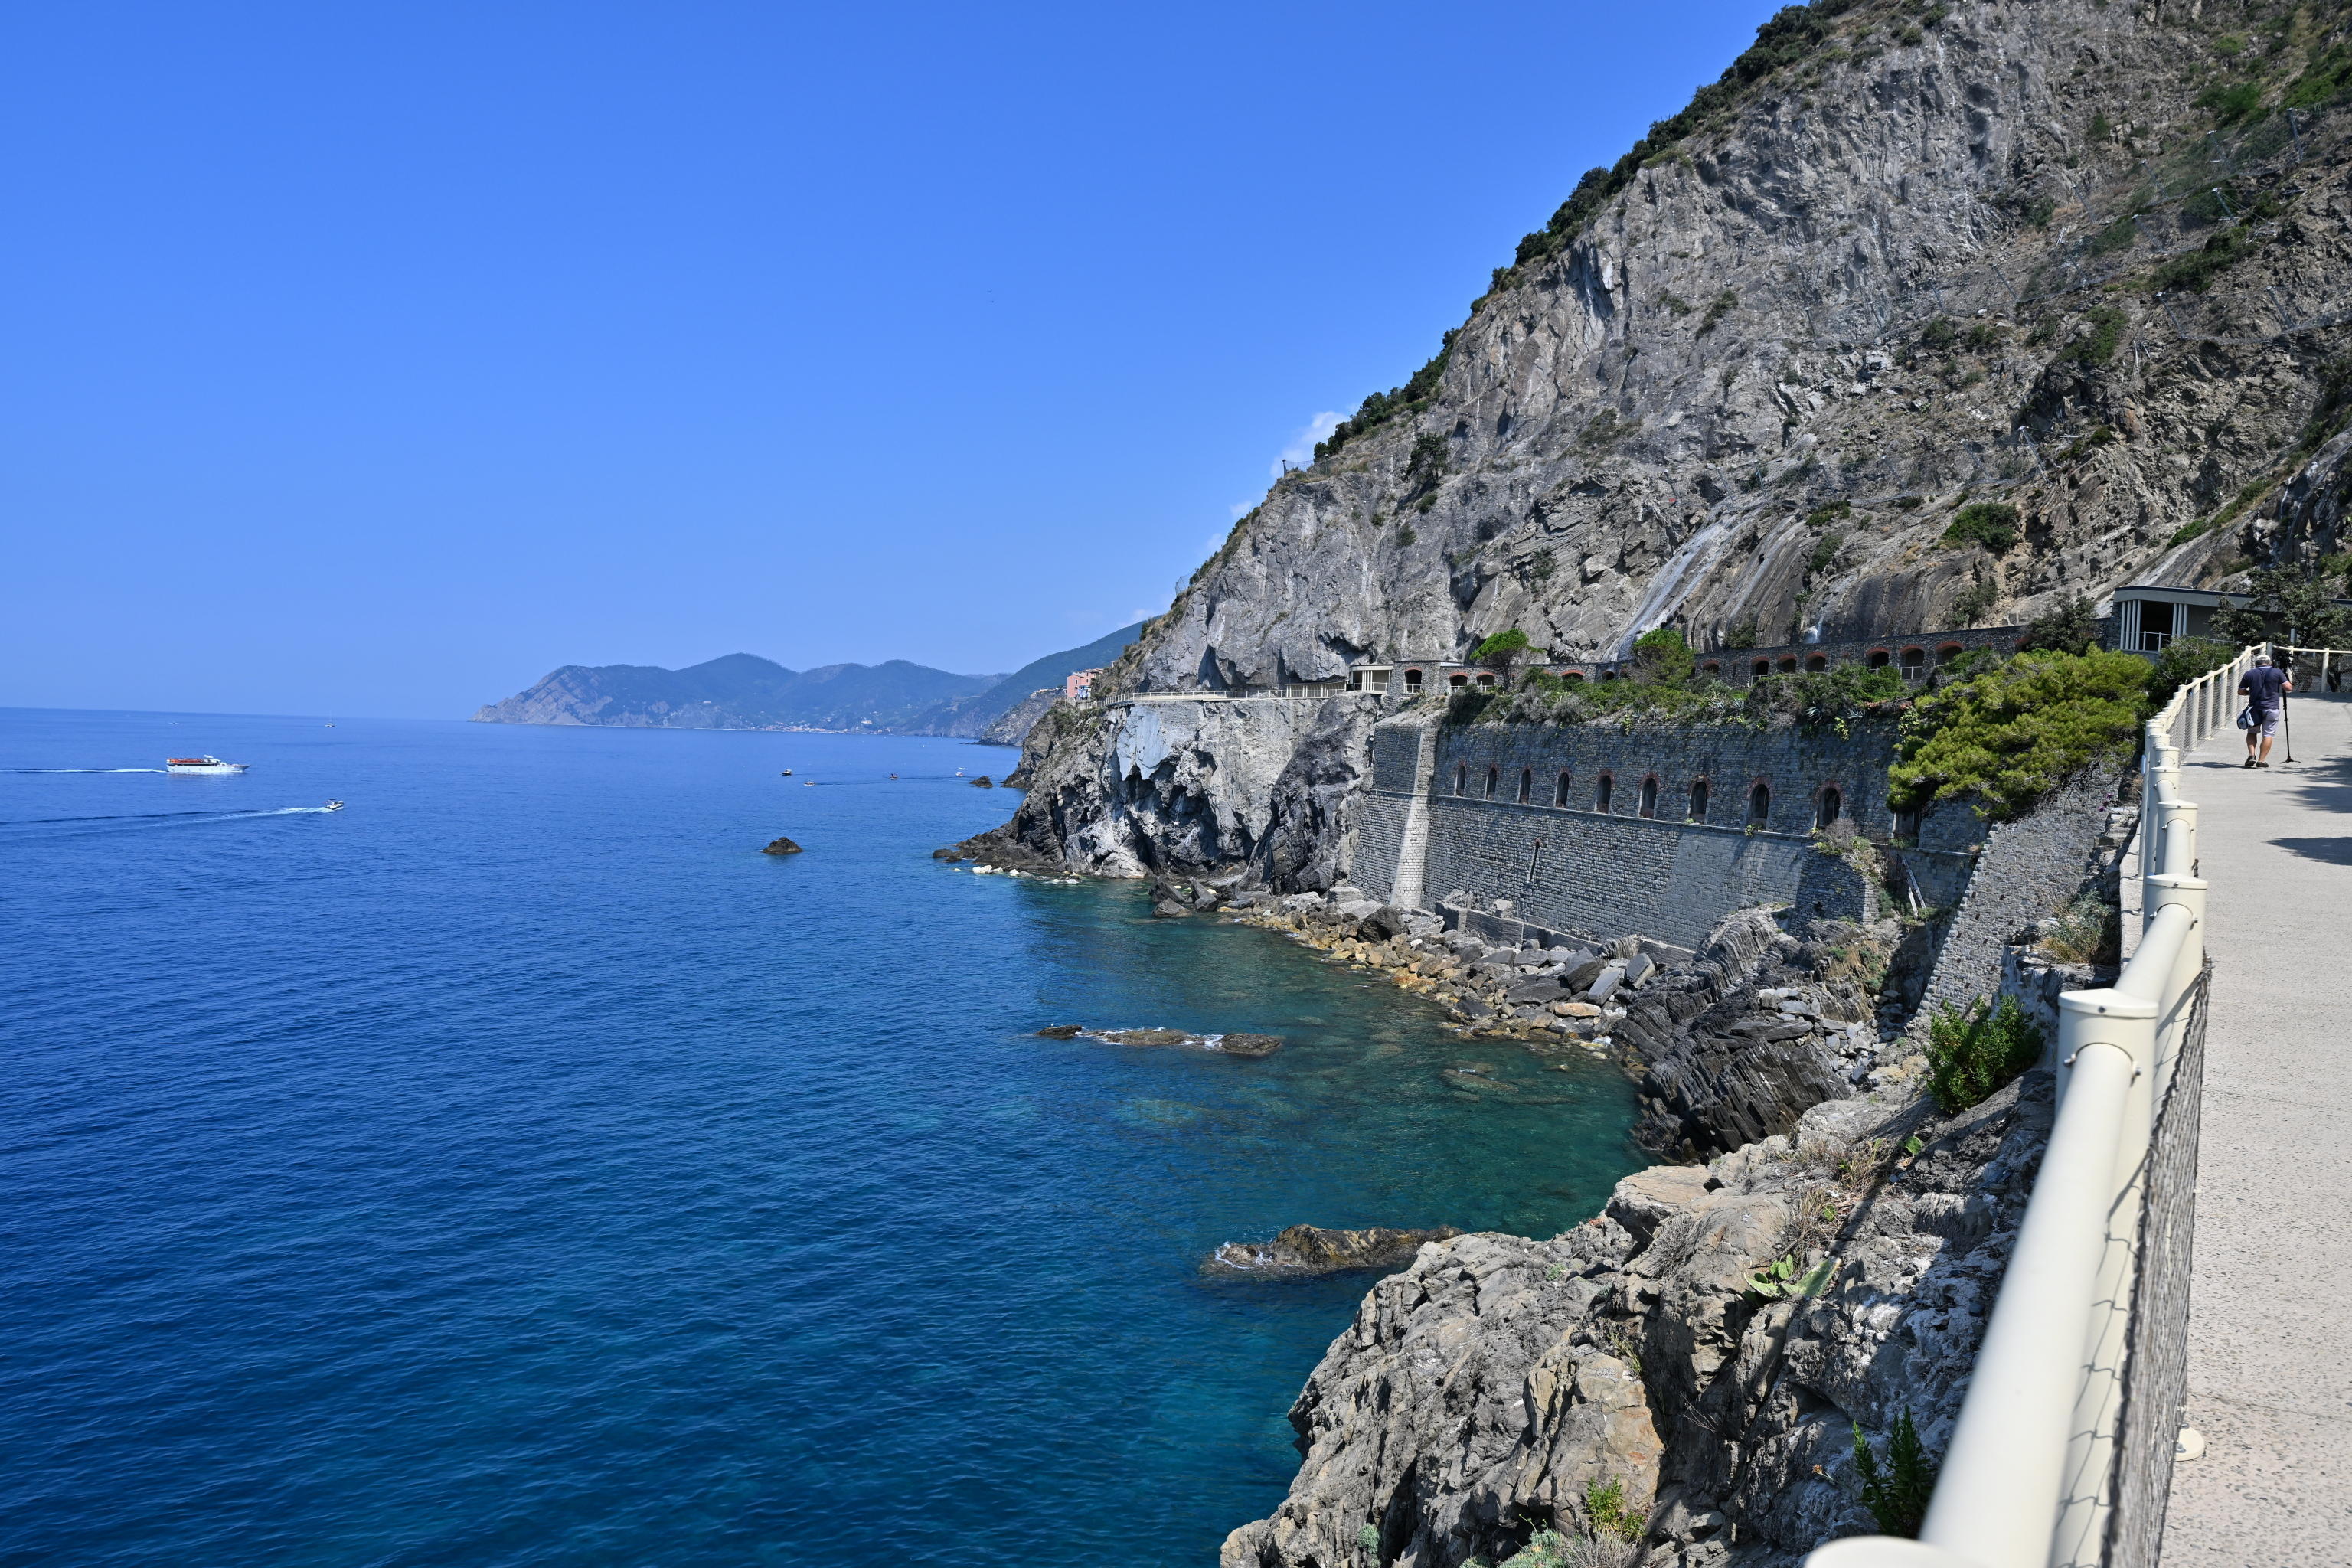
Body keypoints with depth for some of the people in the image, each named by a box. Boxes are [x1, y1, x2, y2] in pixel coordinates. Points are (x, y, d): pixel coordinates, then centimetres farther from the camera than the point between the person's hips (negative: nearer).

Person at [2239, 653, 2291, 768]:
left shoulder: (2249, 674, 3)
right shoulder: (2277, 672, -1)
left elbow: (2240, 692, 8)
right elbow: (2289, 688, -3)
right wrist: (2291, 684, 20)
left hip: (2254, 708, 1)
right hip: (2272, 708, -1)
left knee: (2252, 732, 17)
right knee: (2268, 735, 2)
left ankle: (2251, 755, -1)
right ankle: (2261, 760, -2)